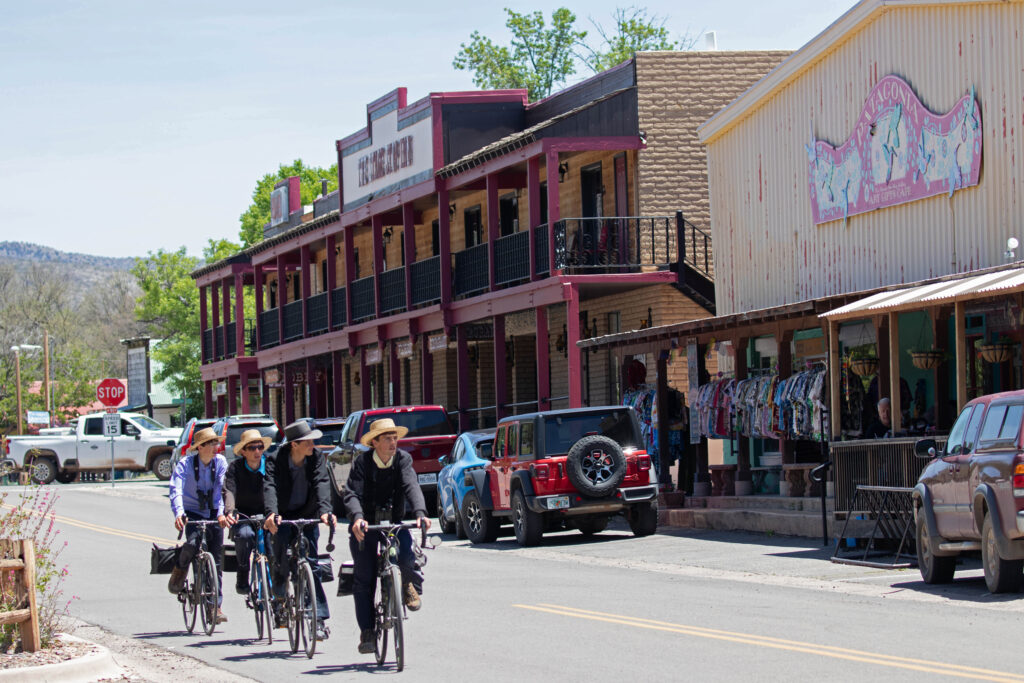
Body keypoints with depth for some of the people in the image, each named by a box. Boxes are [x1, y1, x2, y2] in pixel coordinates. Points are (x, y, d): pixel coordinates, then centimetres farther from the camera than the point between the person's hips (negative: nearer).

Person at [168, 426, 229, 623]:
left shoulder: (220, 462, -4)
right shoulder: (185, 464, -12)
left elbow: (222, 488, -13)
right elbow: (176, 490, -24)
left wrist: (221, 513, -29)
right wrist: (178, 513, -41)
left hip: (213, 515, 3)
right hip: (192, 513, -2)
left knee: (217, 560, -3)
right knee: (193, 543, -30)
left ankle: (216, 606, 3)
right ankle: (180, 569, 4)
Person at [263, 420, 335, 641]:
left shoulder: (316, 458, -7)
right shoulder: (276, 461, -14)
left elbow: (322, 484, -20)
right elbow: (270, 487, -28)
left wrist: (324, 511, -37)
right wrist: (271, 513, -46)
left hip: (308, 516, 1)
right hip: (284, 516, -1)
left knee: (311, 563, -8)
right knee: (282, 558, -17)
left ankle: (319, 619, -10)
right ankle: (279, 596, 14)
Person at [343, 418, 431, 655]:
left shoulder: (403, 459, -4)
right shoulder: (362, 462, -9)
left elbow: (412, 487, -19)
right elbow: (352, 494, -21)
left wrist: (420, 513, -38)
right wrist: (357, 518, -42)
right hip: (366, 526, -1)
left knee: (407, 556, -27)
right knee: (364, 580, -4)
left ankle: (410, 585, 7)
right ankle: (366, 633, 4)